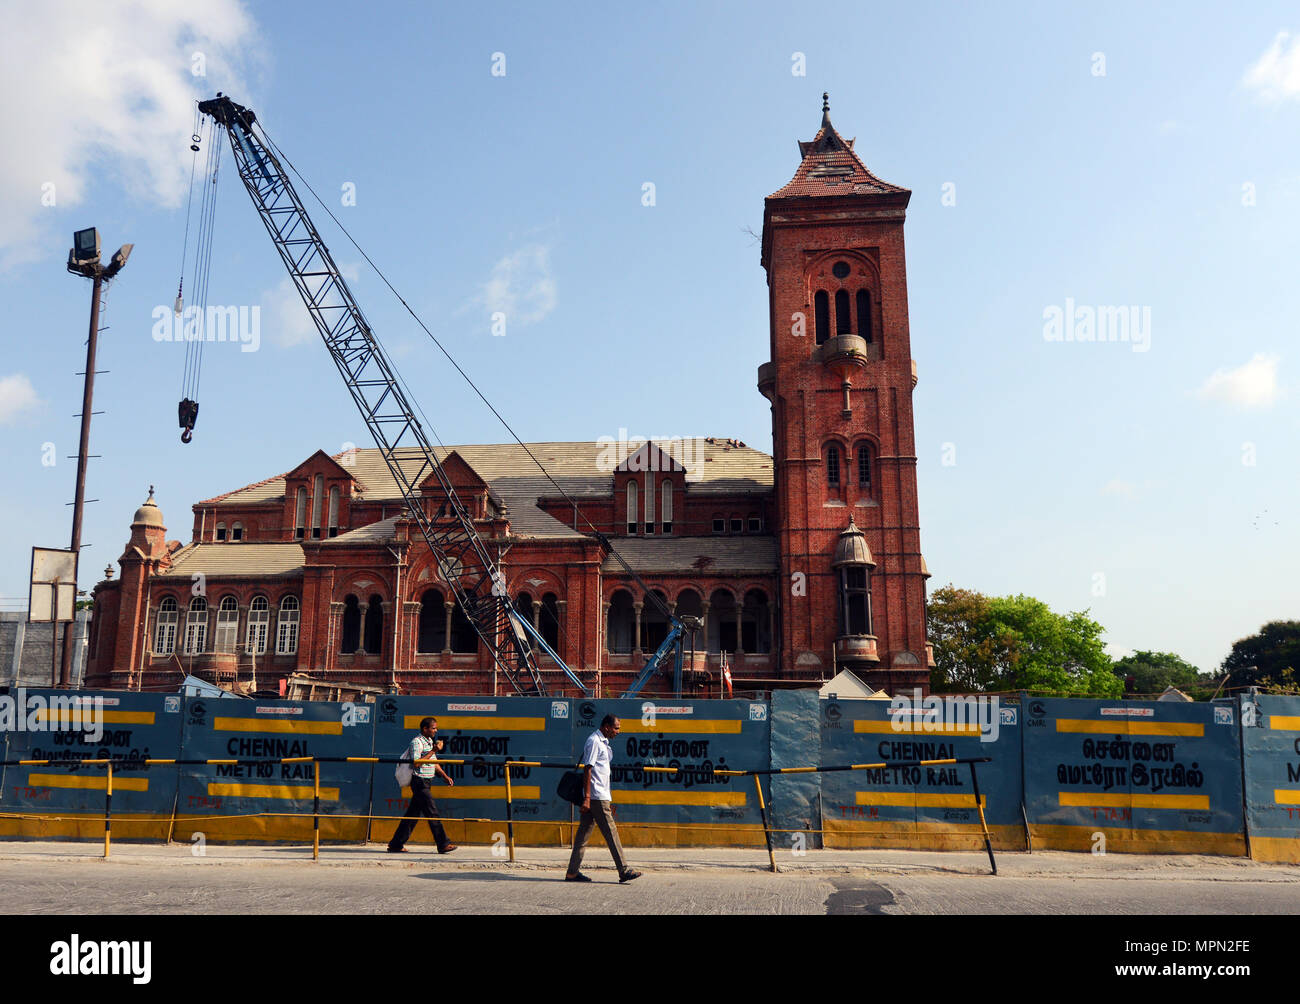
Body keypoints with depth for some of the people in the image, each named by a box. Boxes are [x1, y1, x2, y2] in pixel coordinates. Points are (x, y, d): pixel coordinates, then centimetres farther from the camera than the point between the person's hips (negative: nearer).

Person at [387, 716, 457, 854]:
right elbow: (416, 763, -23)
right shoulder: (417, 742, -12)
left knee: (413, 814, 11)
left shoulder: (430, 741, 17)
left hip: (427, 782, 9)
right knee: (432, 813, -8)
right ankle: (443, 844, -5)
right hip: (420, 782, -9)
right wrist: (433, 751, -21)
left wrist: (445, 777, 18)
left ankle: (396, 844, 17)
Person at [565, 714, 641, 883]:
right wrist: (587, 797, -21)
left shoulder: (603, 742, 19)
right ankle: (624, 871, -2)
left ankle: (572, 872, 11)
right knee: (611, 833, -6)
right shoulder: (594, 741, -12)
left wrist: (609, 800, 24)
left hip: (602, 796, 10)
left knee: (584, 833, 9)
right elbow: (587, 769, -17)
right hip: (597, 797, -10)